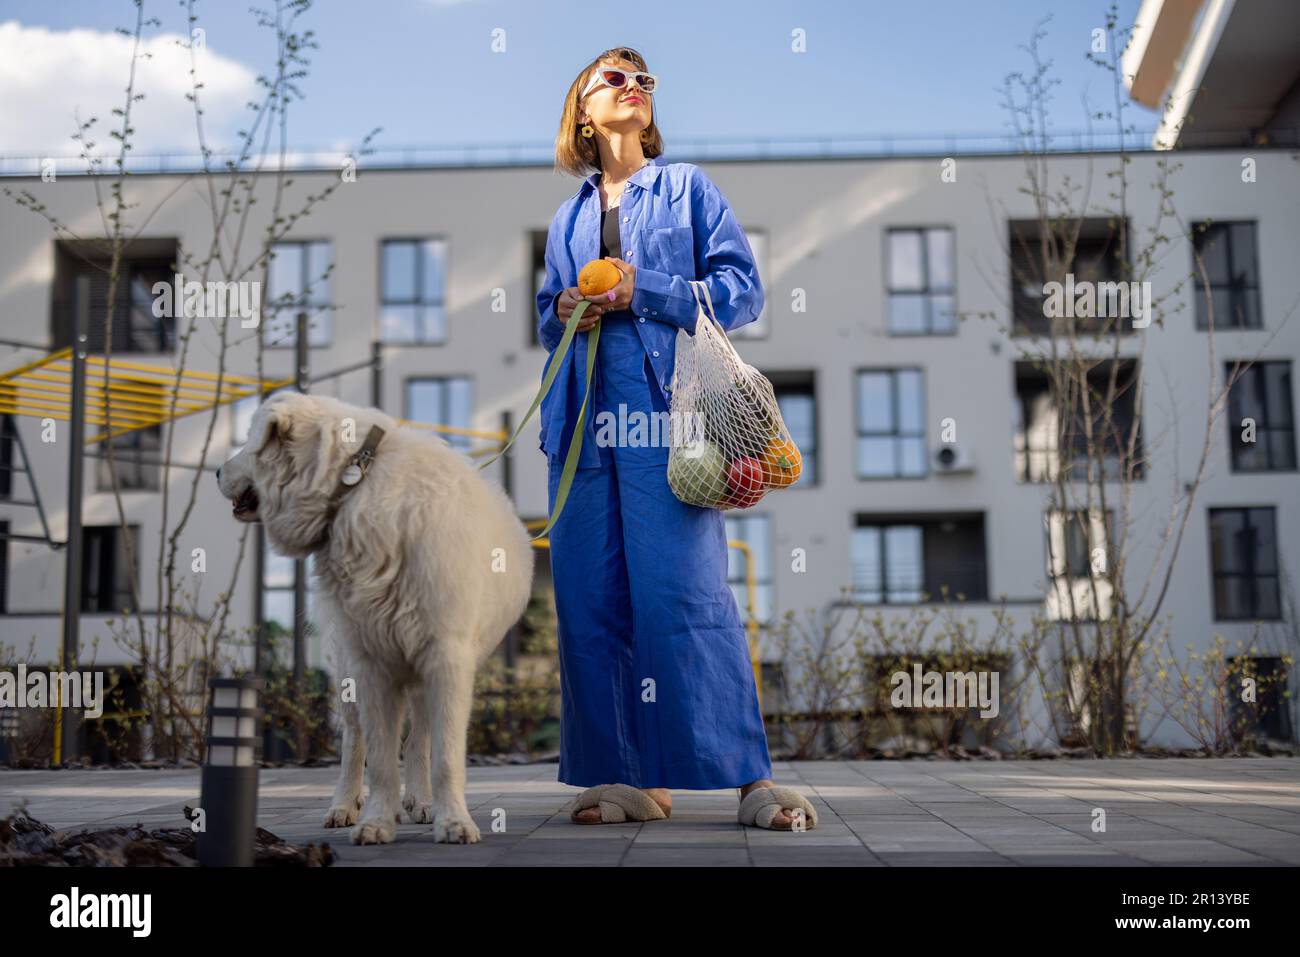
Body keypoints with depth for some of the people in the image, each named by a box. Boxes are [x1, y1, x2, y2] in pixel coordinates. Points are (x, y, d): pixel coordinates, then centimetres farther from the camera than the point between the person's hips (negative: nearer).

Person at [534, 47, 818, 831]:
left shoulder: (687, 187, 12)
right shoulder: (568, 219, 24)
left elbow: (744, 291, 2)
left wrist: (645, 292, -9)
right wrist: (562, 313, 5)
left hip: (664, 412, -5)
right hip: (584, 420, 5)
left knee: (685, 593, -14)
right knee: (591, 600, 0)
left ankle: (752, 776, -8)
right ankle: (629, 779, 8)